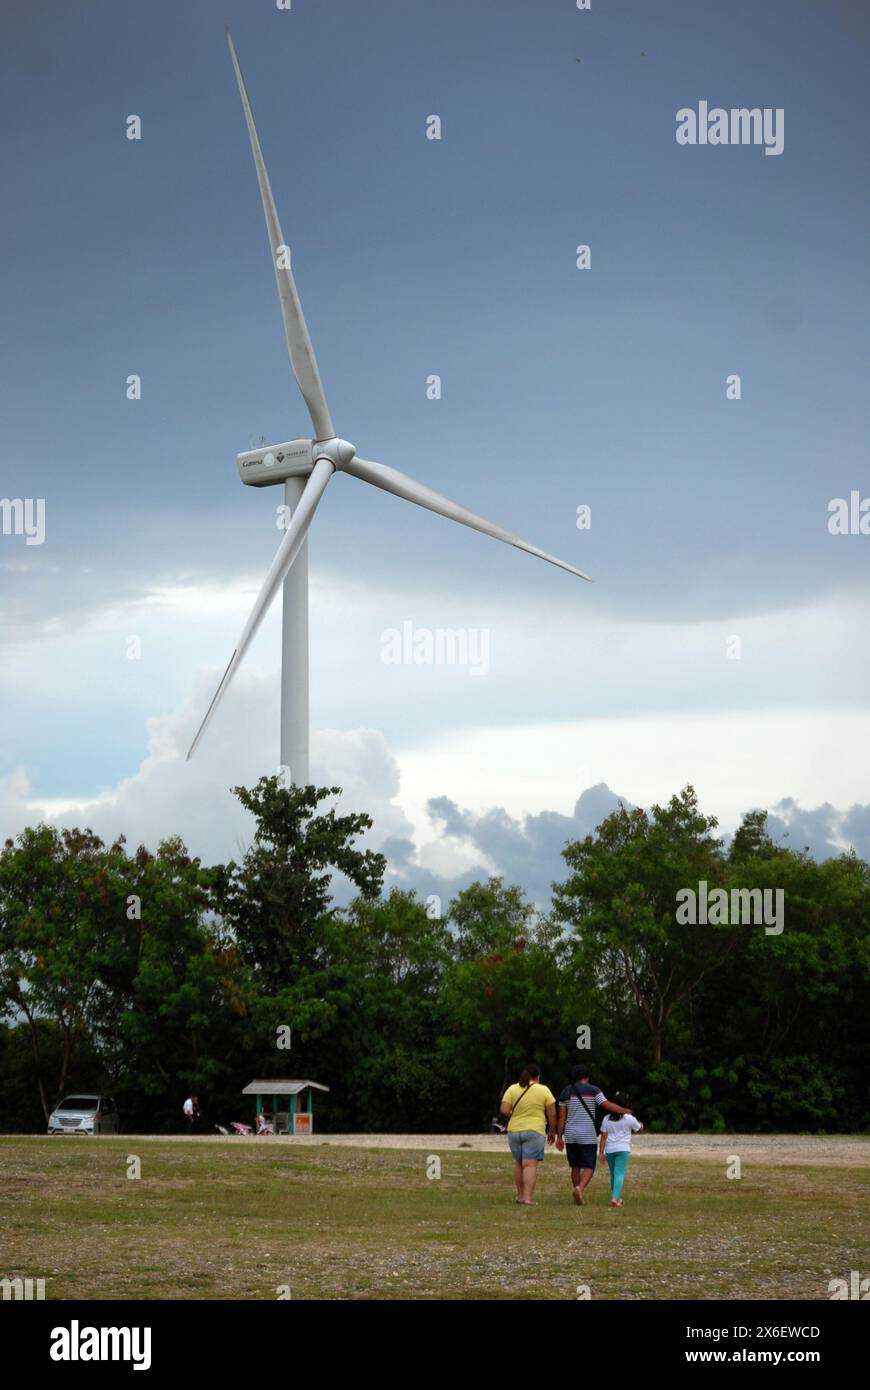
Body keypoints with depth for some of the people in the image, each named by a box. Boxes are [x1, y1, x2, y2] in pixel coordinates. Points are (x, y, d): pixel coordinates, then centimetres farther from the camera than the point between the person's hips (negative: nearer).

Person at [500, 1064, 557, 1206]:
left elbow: (504, 1110, -7)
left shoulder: (512, 1089, 2)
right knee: (530, 1165, -7)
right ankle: (528, 1198, -17)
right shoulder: (544, 1090, -2)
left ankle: (520, 1196, 23)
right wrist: (552, 1132, 10)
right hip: (534, 1131, -3)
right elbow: (552, 1113, -2)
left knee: (518, 1163, 18)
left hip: (514, 1131, 3)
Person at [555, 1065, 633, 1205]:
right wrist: (626, 1111, -2)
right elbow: (608, 1105, -12)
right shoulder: (593, 1090, -4)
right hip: (587, 1135, -4)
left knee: (575, 1166, 15)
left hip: (570, 1135, 4)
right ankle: (579, 1188, -26)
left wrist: (559, 1137, 5)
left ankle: (578, 1194, 17)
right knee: (588, 1167, -1)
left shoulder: (565, 1092, 6)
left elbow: (561, 1116, 3)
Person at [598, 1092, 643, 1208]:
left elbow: (603, 1136, 1)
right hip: (623, 1149, -4)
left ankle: (617, 1198, 28)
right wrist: (640, 1124, 37)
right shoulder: (630, 1119, -5)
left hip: (610, 1149, 4)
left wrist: (601, 1152, 4)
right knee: (619, 1174, -9)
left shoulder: (607, 1119, 3)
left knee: (613, 1174, 17)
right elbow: (638, 1129, 14)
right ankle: (615, 1198, -26)